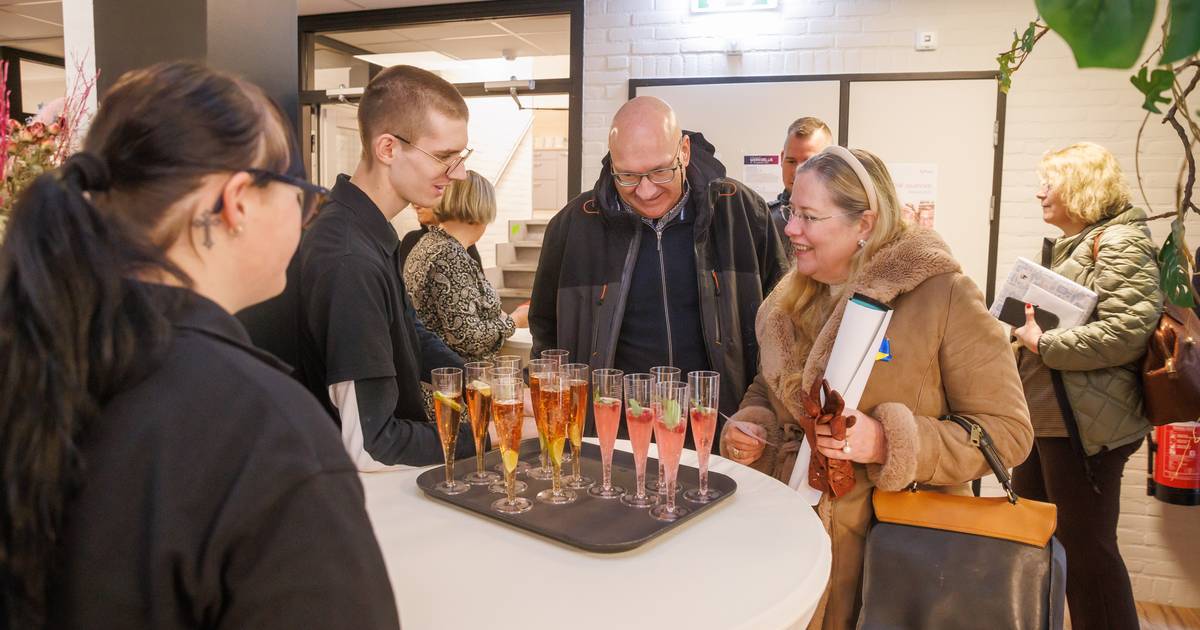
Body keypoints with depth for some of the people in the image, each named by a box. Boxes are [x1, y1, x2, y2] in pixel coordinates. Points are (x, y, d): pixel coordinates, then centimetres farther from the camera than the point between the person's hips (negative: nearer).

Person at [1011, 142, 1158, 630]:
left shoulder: (1121, 243, -12)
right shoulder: (1067, 245, 17)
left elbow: (1127, 332, -24)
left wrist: (1044, 344, -20)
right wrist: (1027, 330, 10)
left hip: (1083, 424, -10)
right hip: (1041, 417, 10)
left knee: (1085, 547, 1)